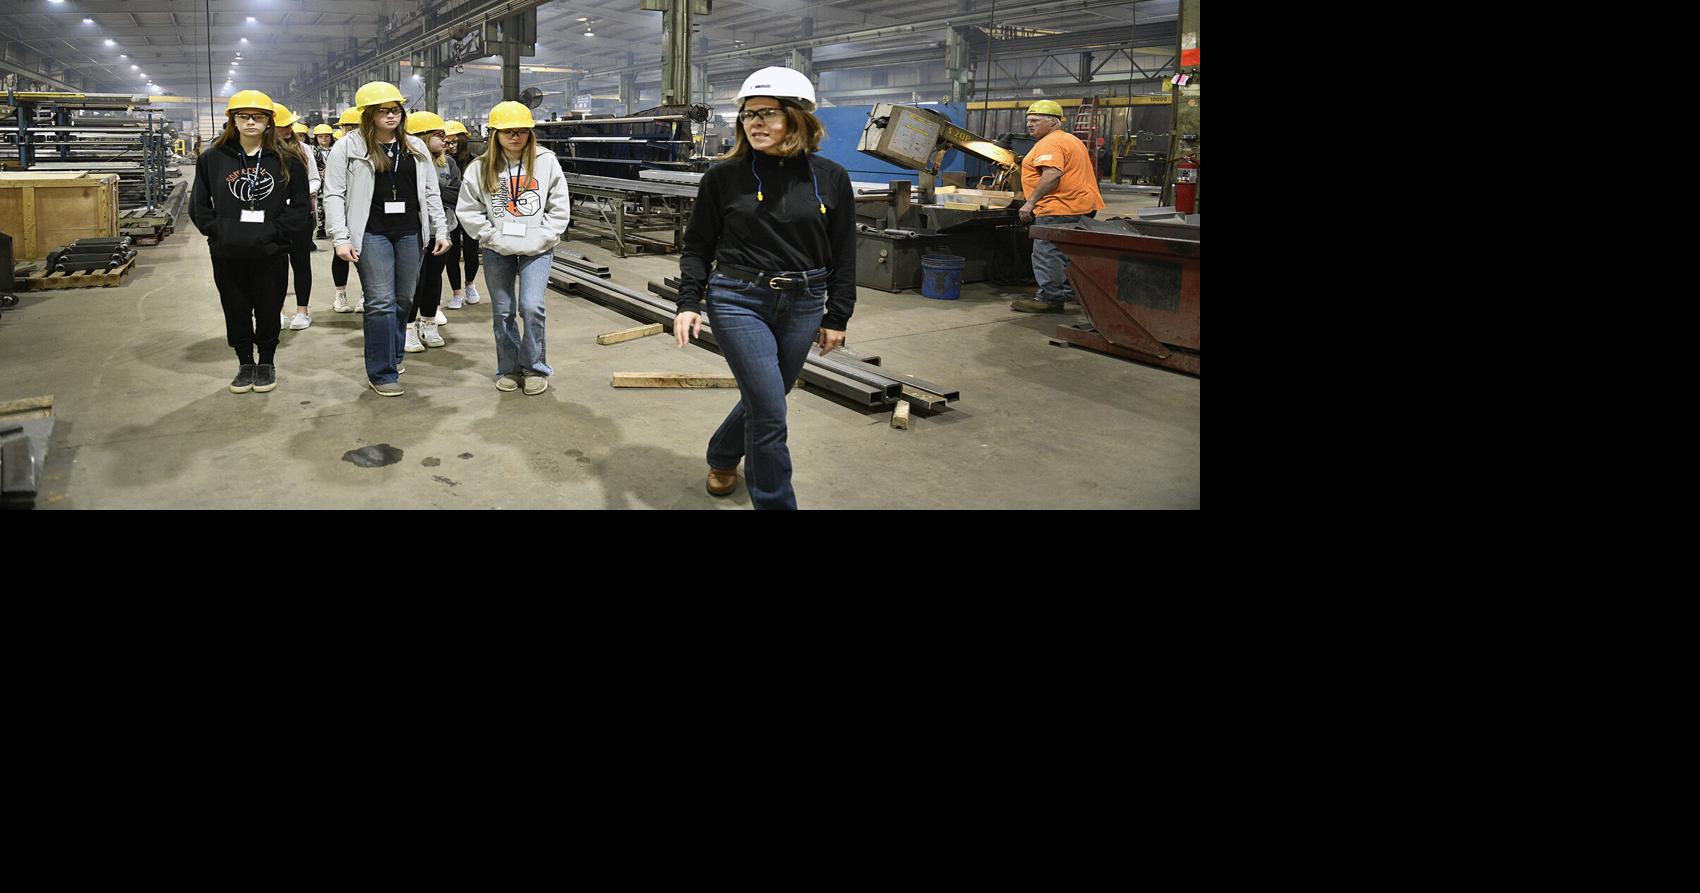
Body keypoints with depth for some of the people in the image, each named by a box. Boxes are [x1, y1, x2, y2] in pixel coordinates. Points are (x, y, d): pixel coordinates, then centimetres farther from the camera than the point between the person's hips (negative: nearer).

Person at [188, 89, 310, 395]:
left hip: (271, 254, -1)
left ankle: (267, 363, 27)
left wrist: (273, 233, -12)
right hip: (227, 255, 1)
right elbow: (199, 204, 7)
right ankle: (245, 364, 26)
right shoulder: (213, 158, 3)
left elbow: (299, 207, -2)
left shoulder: (285, 161, -1)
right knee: (236, 312, 10)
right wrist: (219, 232, -6)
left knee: (269, 311, 9)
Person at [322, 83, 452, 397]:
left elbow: (430, 192, 15)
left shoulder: (416, 147, 12)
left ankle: (393, 356, 29)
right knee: (381, 302, -8)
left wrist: (441, 230, 9)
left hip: (409, 233, 5)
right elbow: (334, 194, -3)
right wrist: (341, 238, -10)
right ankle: (381, 374, -2)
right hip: (371, 233, -4)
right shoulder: (349, 146, -2)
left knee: (403, 300, 10)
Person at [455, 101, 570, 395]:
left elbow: (559, 207, -1)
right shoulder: (481, 167, -1)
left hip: (537, 250, -2)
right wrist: (492, 236, -6)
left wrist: (541, 237, -8)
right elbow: (468, 209, 3)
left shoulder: (546, 161, -3)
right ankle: (509, 369, 22)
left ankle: (535, 368, 5)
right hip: (497, 251, 2)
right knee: (502, 312, 8)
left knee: (531, 307, -12)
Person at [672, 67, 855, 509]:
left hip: (802, 307, 3)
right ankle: (775, 502, 3)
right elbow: (697, 246, 4)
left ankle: (722, 457, 47)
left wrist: (837, 318, 6)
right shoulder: (724, 176, -3)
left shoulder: (831, 179, 0)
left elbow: (843, 254, 6)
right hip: (739, 302, -3)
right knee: (770, 414, -11)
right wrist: (689, 303, -6)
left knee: (763, 400, 18)